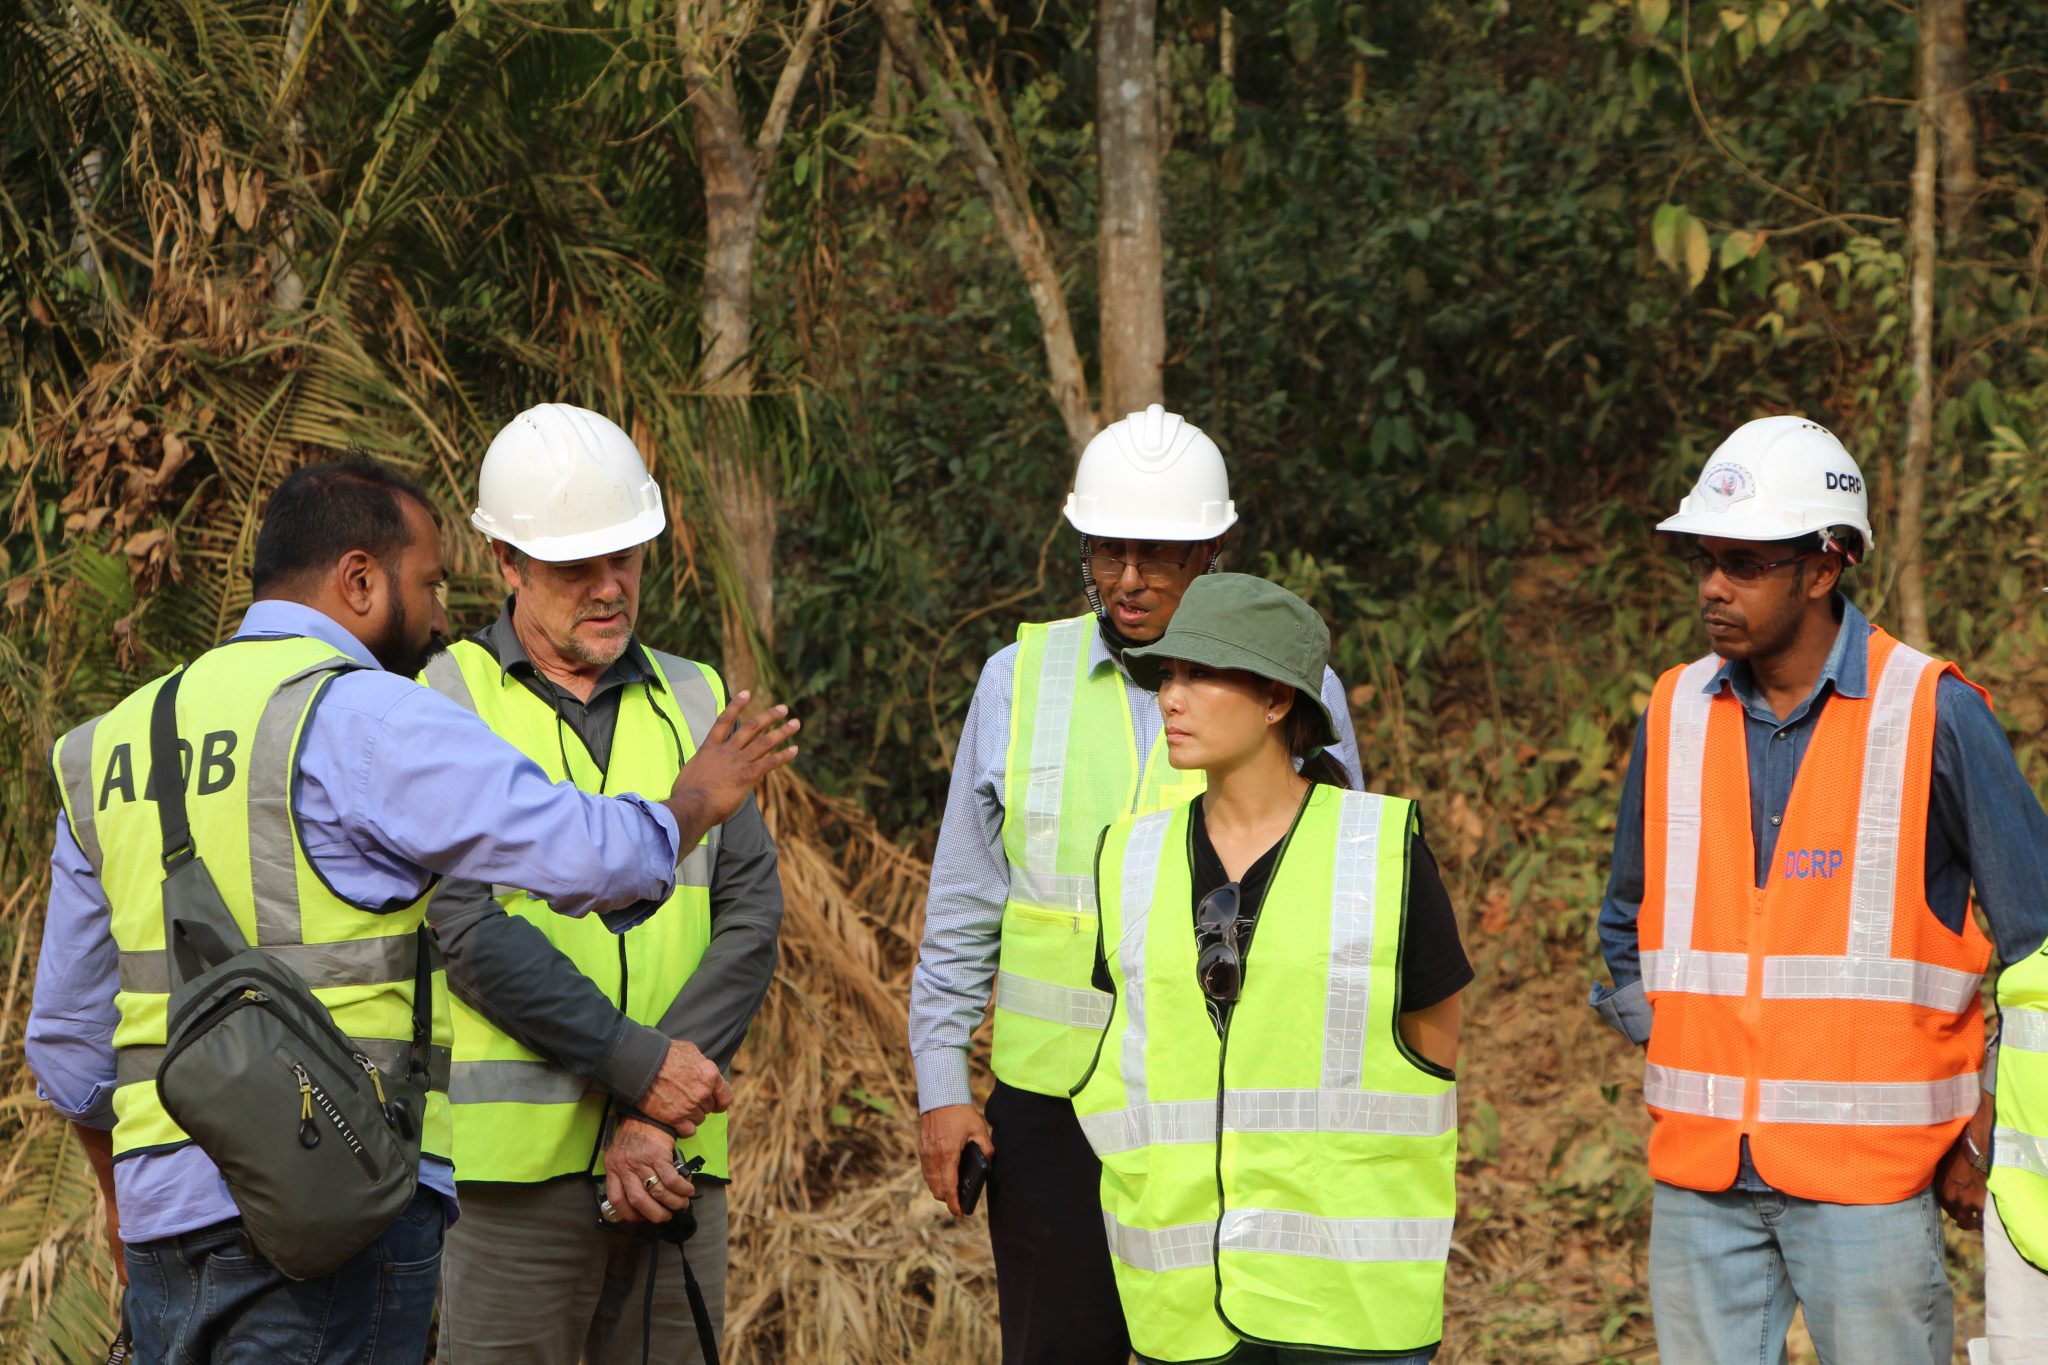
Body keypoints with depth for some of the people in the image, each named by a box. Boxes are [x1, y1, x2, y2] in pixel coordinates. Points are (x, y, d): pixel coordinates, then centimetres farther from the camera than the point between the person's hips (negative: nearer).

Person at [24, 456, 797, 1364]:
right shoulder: (363, 718, -9)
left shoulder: (115, 746, 14)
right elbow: (591, 856, -17)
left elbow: (68, 1029, 20)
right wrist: (696, 801, 4)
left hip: (166, 1212, 7)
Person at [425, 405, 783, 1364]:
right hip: (514, 1162, -4)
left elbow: (751, 916, 4)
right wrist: (639, 1064, -15)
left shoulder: (695, 703, 14)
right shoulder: (444, 704, 1)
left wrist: (656, 1117, -9)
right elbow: (470, 930, -10)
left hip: (675, 1156, 4)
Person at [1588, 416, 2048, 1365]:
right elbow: (1628, 926, 22)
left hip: (1870, 1173, -4)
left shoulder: (1930, 715, -5)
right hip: (1699, 1174, 4)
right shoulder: (1676, 715, 8)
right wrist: (1673, 1067, 11)